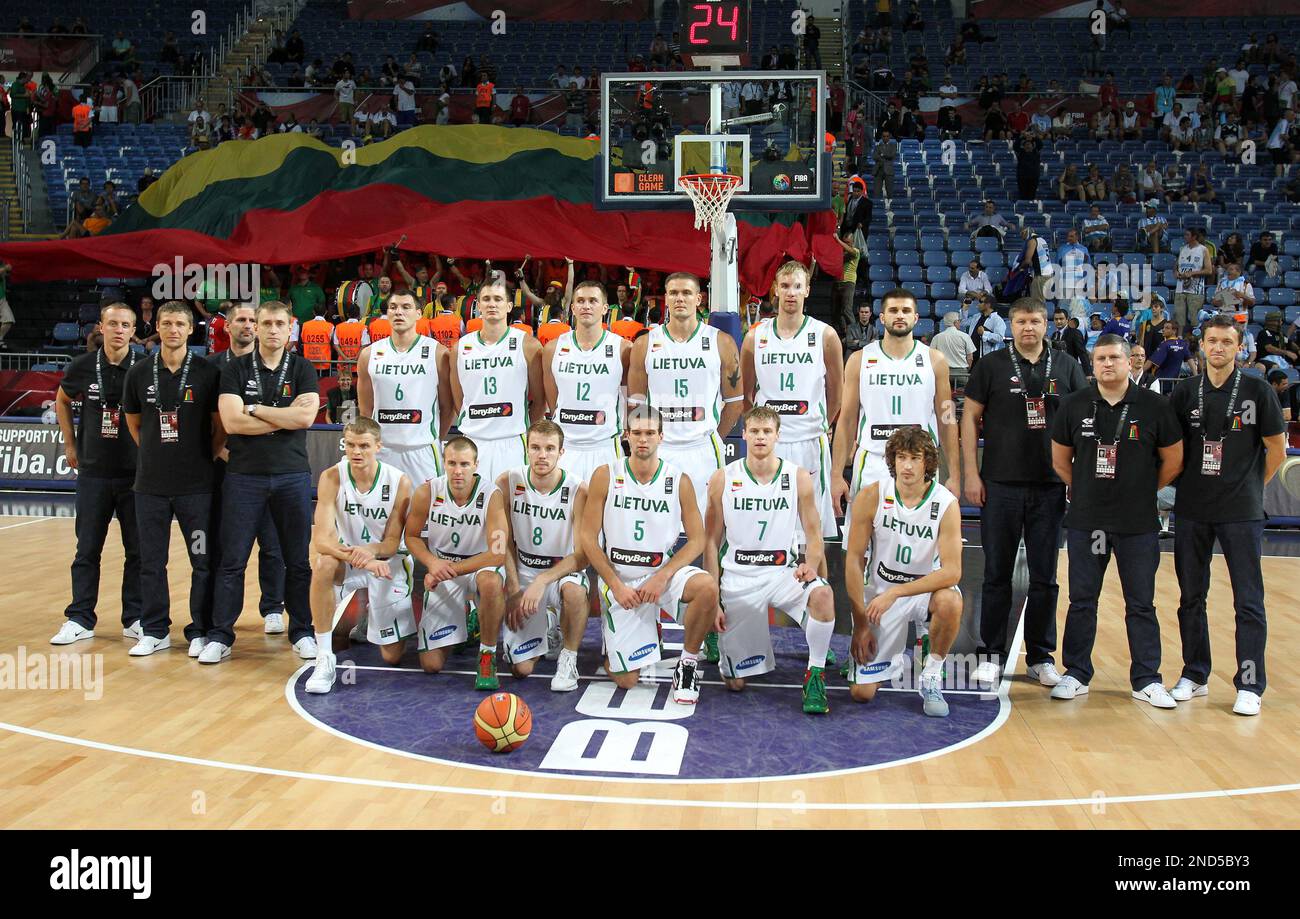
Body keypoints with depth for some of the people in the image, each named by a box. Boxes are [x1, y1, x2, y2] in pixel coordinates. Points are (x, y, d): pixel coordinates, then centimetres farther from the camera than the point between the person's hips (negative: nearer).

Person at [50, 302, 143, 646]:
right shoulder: (82, 366, -1)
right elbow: (62, 401, 18)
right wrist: (70, 443, 13)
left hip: (136, 473, -1)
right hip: (93, 472, 2)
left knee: (138, 549, 4)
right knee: (87, 549, 7)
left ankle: (135, 618, 15)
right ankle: (80, 619, 16)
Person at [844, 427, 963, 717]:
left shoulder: (946, 503, -16)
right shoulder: (871, 496, -14)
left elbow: (952, 571, -22)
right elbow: (853, 560, -9)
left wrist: (895, 593, -31)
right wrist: (861, 622, -12)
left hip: (924, 589, 0)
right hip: (879, 593, 1)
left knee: (949, 600, -38)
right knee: (862, 692, -7)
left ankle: (932, 675, -10)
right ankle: (893, 660, 30)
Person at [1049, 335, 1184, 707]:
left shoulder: (1154, 405, -3)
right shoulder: (1074, 405, 2)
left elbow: (1173, 461, 5)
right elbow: (1060, 460, 11)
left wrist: (1143, 491, 7)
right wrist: (1087, 490, 8)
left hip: (1138, 523, -1)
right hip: (1085, 521, 1)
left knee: (1141, 604, 6)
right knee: (1082, 600, 8)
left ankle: (1147, 680, 16)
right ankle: (1076, 675, 19)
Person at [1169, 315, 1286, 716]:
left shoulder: (1257, 391, -3)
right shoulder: (1185, 392, 4)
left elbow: (1277, 450, 3)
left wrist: (1249, 486, 4)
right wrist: (1186, 482, 5)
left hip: (1242, 512, -3)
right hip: (1191, 510, 3)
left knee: (1249, 601, 0)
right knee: (1191, 597, 10)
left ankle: (1249, 686, 8)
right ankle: (1195, 676, 22)